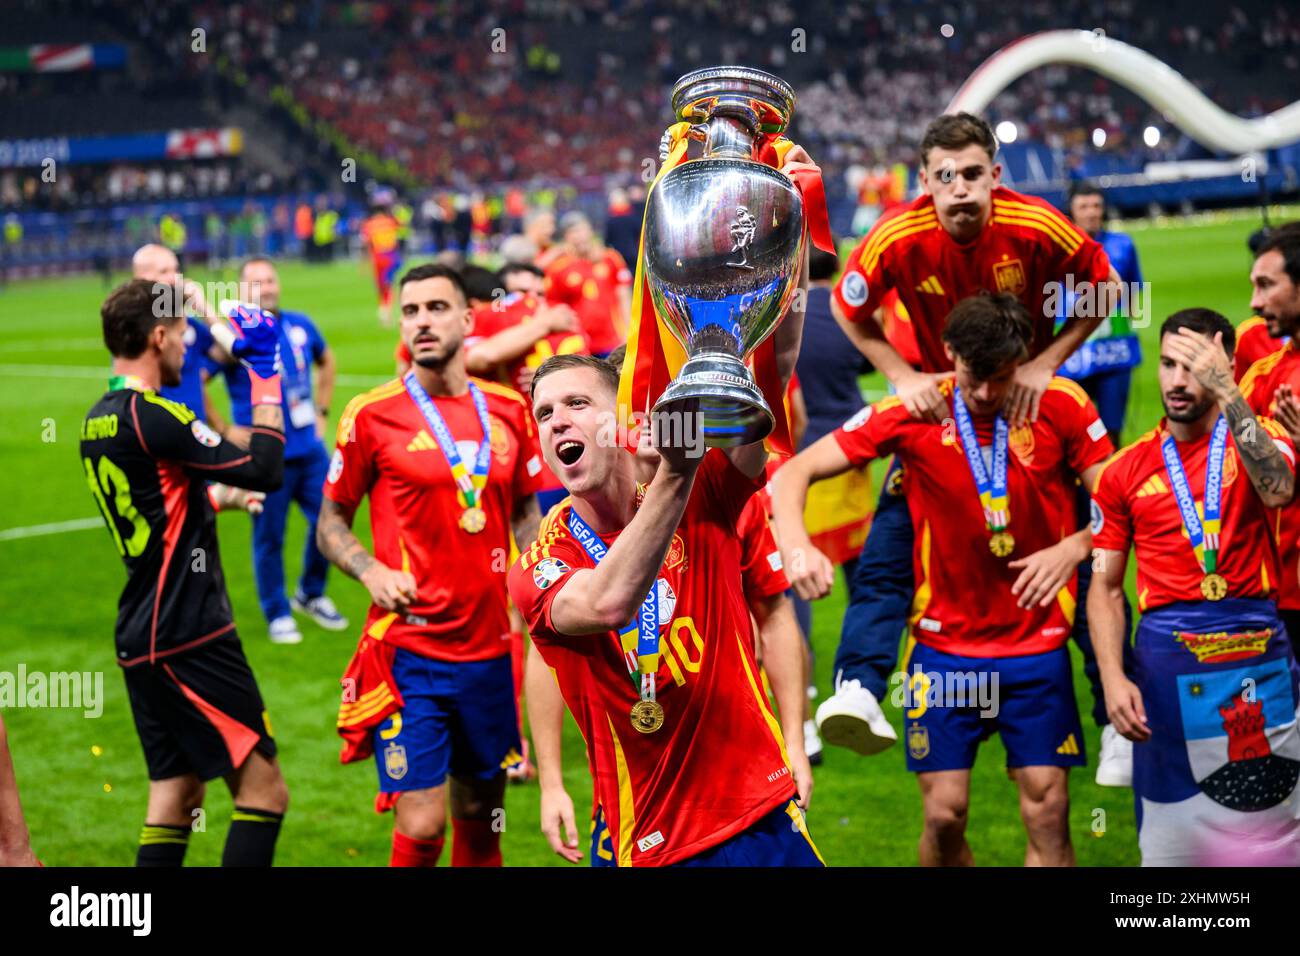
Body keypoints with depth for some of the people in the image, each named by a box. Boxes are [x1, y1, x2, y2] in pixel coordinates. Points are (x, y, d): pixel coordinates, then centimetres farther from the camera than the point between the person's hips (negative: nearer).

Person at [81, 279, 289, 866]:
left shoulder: (99, 421, 12)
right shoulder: (152, 417, -17)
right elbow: (264, 470, -16)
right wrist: (265, 376, -7)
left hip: (142, 637, 10)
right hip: (187, 638, -10)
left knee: (175, 792, 13)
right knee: (263, 790, -5)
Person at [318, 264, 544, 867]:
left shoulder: (508, 410, 7)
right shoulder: (372, 415, -4)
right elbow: (331, 522, 3)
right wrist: (370, 570, -15)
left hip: (491, 650, 4)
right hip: (409, 652, -4)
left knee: (480, 817, 13)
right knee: (421, 826, -10)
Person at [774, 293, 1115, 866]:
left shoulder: (1061, 405, -9)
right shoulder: (915, 412, -10)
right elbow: (792, 474, -8)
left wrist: (1072, 548, -20)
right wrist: (796, 544, -26)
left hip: (1037, 642, 0)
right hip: (943, 642, 0)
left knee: (1048, 813, 0)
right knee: (944, 815, 0)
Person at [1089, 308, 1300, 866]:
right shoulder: (1126, 471, 8)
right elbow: (1105, 586, 8)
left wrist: (1226, 392, -25)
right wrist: (1112, 679, -6)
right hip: (1166, 658, 1)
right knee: (1171, 837, 6)